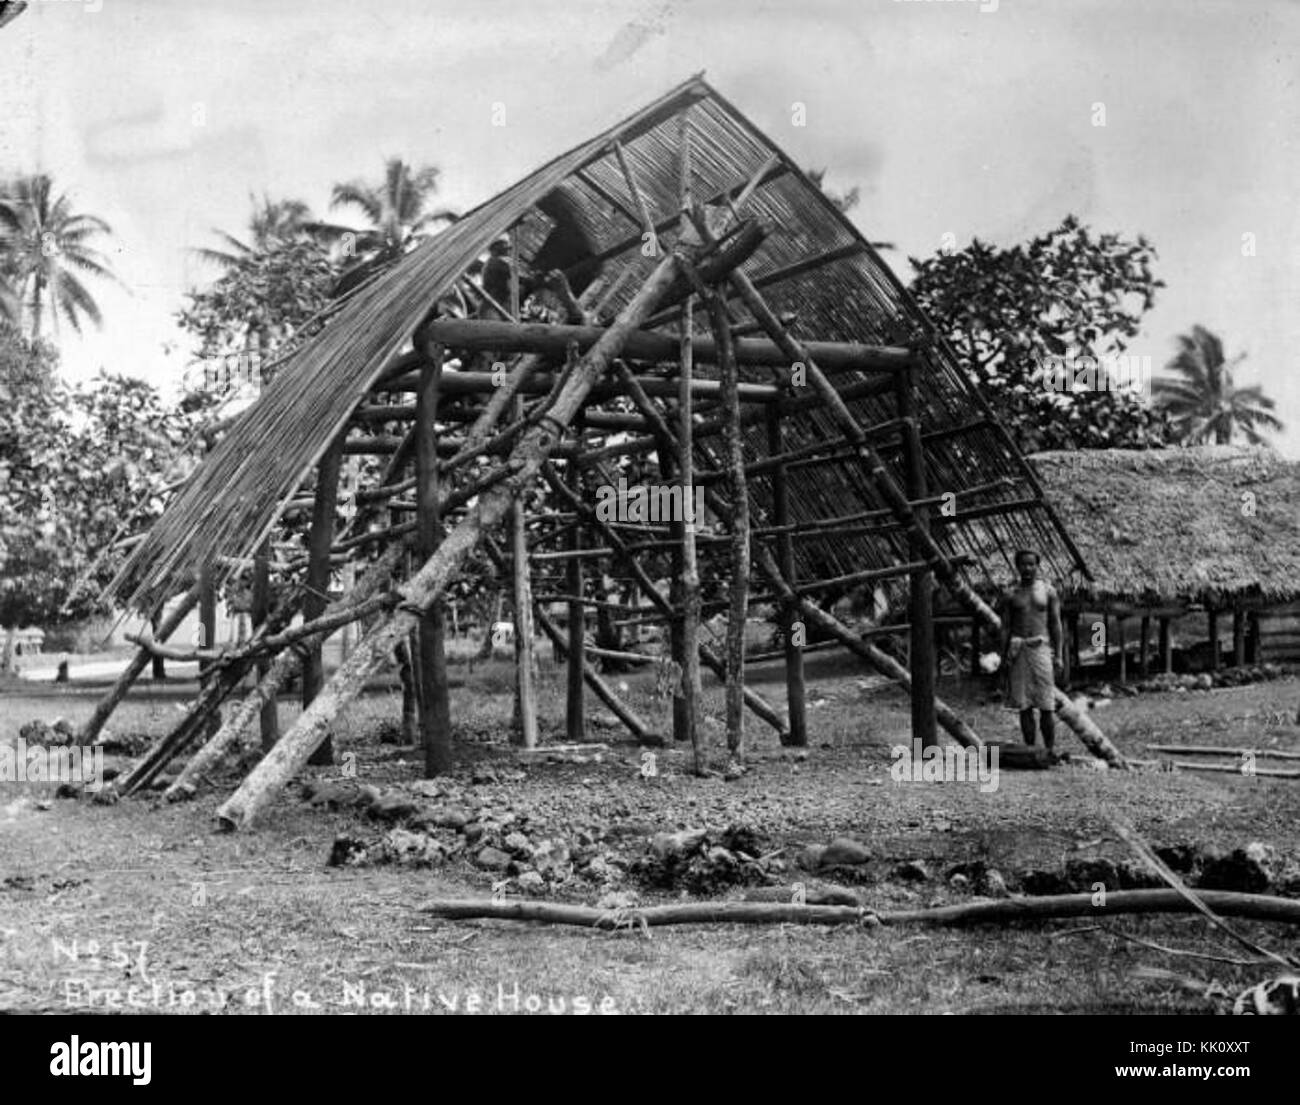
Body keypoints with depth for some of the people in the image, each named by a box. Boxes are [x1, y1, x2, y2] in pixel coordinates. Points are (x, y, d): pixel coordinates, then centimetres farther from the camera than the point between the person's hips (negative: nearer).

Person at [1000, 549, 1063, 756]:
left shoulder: (1048, 591, 7)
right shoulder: (1010, 595, 10)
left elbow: (1055, 624, 6)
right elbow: (1005, 628, 9)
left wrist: (1058, 655, -1)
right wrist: (1004, 657, 0)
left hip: (1041, 647, -1)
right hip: (1018, 649, 1)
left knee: (1046, 705, -5)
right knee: (1023, 705, 1)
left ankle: (1050, 749, -1)